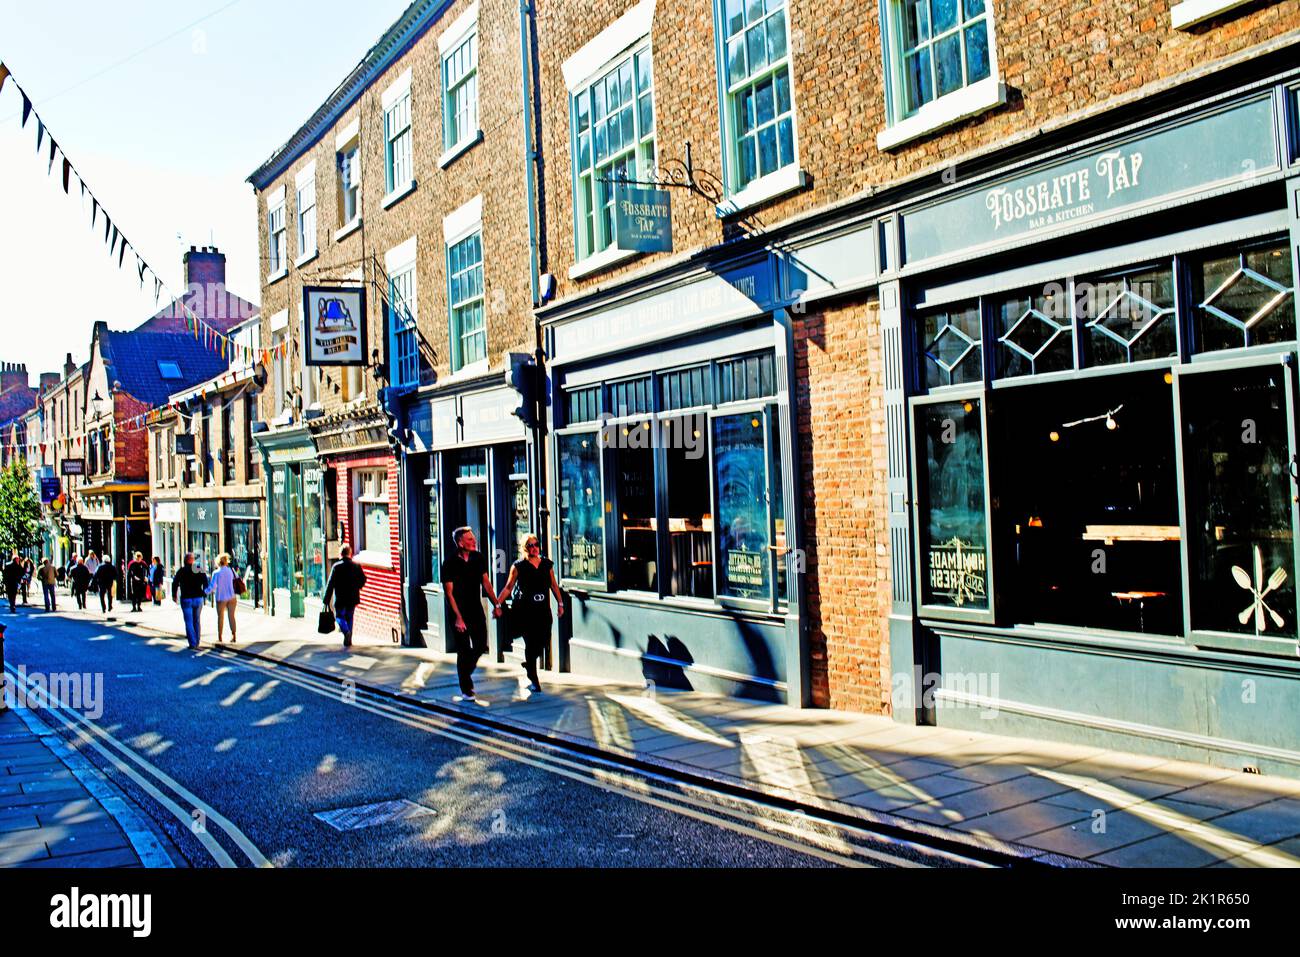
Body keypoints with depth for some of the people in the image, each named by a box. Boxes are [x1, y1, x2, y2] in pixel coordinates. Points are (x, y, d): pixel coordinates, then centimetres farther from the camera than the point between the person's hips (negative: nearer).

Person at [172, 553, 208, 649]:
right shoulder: (199, 570, 1)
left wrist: (174, 595, 12)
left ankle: (193, 643, -6)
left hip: (186, 599, -2)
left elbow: (175, 584, -2)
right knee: (197, 621, 13)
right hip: (198, 598, 2)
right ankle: (197, 642, 17)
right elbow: (206, 583, 3)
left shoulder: (181, 571, -4)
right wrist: (203, 593, 19)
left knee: (189, 622, 0)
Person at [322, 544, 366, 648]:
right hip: (352, 598, 3)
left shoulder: (336, 566, -10)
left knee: (339, 616, 10)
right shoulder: (356, 566, 0)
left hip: (340, 598, -3)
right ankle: (348, 641, 14)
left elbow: (330, 584, -10)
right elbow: (363, 580, 6)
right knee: (349, 618, 14)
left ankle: (346, 631, -18)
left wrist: (327, 600, -7)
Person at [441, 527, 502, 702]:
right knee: (464, 650, -1)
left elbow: (486, 582, 10)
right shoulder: (450, 563, -14)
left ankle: (465, 672, 33)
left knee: (481, 646, 6)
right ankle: (466, 690, 10)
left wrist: (496, 605, 7)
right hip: (459, 611, -5)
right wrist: (458, 617, -21)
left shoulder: (478, 558, 1)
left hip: (476, 609, 5)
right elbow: (449, 593, -15)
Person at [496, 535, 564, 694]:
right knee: (531, 644, -3)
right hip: (525, 610, -4)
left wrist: (560, 603, 11)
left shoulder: (547, 564, 9)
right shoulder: (518, 566, -2)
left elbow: (554, 585, 14)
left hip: (543, 610, 4)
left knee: (543, 642, 1)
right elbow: (508, 588, -1)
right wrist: (497, 604, -9)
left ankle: (528, 664, 34)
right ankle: (534, 682, 8)